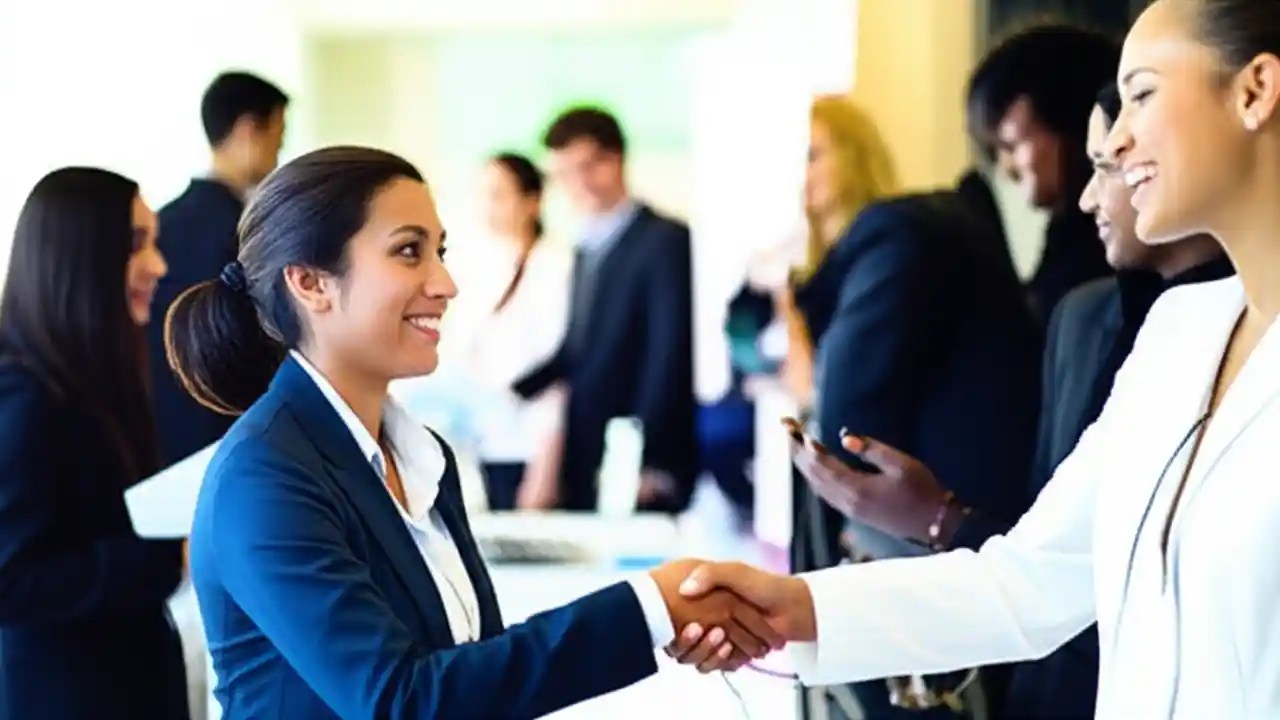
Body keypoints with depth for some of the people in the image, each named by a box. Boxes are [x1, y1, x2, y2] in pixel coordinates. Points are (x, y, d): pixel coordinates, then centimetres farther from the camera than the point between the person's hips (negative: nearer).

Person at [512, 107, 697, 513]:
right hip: (584, 467, 7)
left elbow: (671, 357, -13)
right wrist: (515, 392, 3)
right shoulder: (587, 250, 17)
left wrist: (649, 462, -17)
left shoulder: (667, 241, -7)